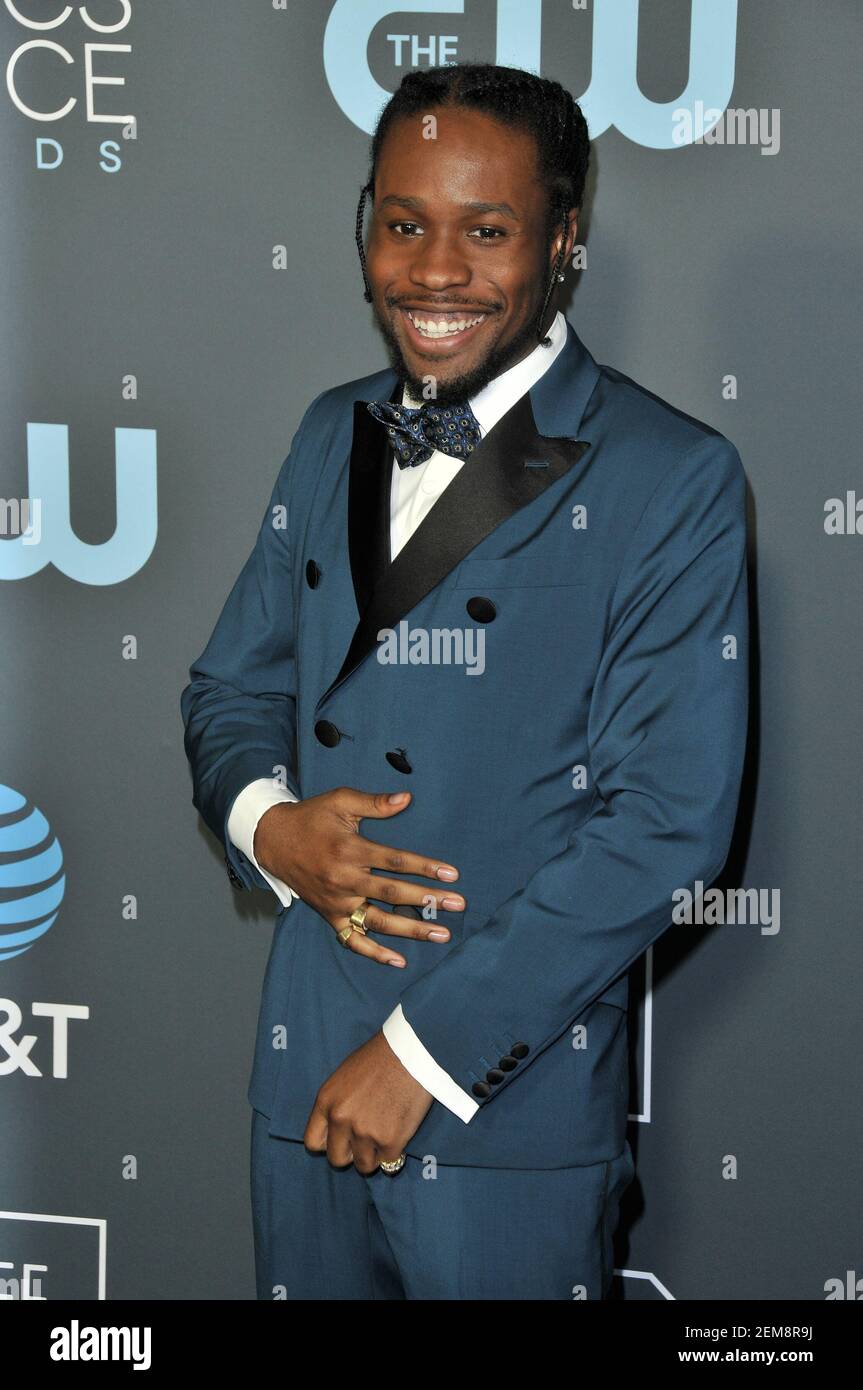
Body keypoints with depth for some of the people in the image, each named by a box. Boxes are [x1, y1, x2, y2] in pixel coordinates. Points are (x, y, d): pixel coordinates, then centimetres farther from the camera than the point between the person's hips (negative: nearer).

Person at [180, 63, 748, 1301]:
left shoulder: (674, 480, -11)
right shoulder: (332, 437, 8)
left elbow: (668, 820, -15)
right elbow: (230, 686, 15)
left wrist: (427, 1047, -16)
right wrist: (269, 825, -9)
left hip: (513, 1101, -5)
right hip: (305, 1076, 5)